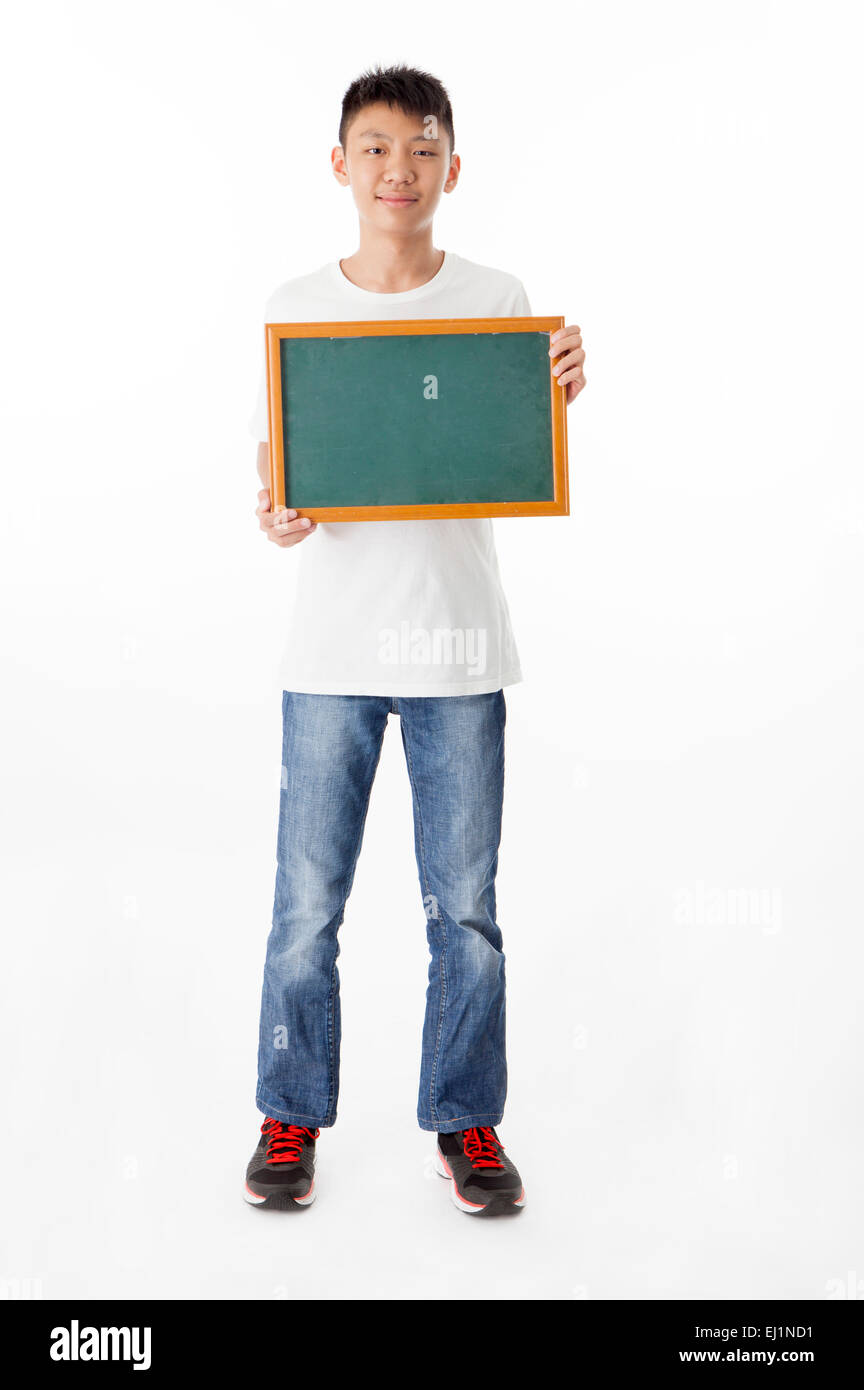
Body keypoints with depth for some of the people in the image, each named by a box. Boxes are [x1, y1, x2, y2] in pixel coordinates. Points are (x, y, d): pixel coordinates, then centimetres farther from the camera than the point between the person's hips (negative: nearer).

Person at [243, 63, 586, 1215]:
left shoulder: (497, 301, 4)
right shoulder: (295, 308, 5)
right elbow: (275, 463, 6)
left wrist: (561, 395, -16)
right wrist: (276, 516, -16)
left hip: (460, 645, 0)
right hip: (333, 651, 0)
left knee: (465, 906, 6)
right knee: (306, 904, 4)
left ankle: (467, 1121, 23)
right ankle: (292, 1116, 23)